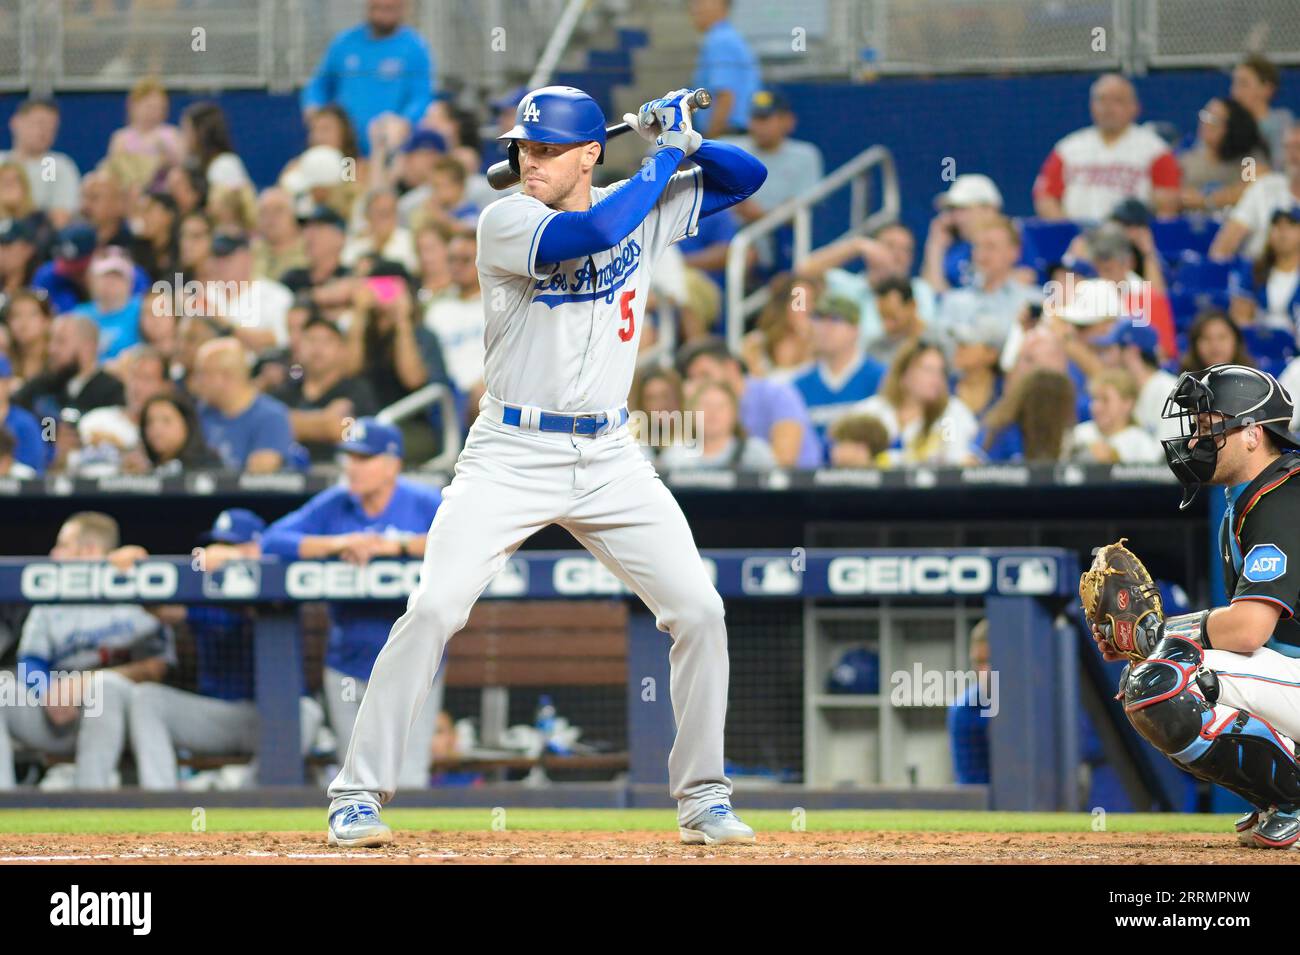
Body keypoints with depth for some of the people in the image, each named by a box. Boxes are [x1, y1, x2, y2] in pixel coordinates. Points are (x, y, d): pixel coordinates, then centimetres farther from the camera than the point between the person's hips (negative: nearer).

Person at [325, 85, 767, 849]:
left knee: (699, 612, -3)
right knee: (435, 609, -16)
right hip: (511, 455, -4)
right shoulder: (507, 221, -10)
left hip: (610, 460, 4)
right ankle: (359, 794, -7)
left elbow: (746, 178, 12)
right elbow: (587, 234, -28)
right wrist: (664, 154, -18)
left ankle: (702, 797, 11)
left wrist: (691, 142, -8)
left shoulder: (646, 209, 5)